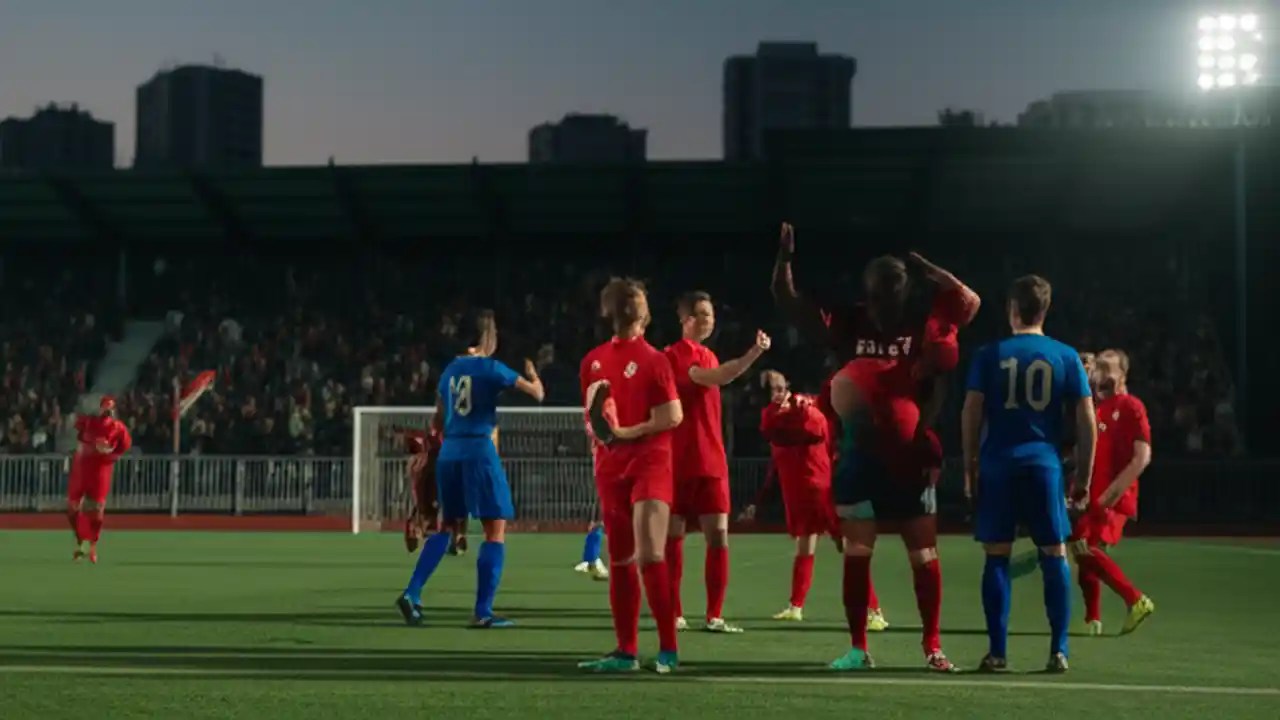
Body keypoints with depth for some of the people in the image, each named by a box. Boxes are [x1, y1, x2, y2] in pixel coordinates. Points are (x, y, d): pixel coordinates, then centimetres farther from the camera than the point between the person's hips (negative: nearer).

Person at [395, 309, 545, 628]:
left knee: (446, 526, 19)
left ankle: (412, 594, 8)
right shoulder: (491, 368, -6)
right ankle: (482, 611, -4)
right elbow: (537, 393, -4)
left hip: (449, 451, 7)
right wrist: (532, 374, 16)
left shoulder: (450, 370, 12)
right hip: (479, 450, -6)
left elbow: (438, 421, 18)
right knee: (496, 530, 0)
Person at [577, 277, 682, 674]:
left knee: (649, 556, -15)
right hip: (611, 468, 6)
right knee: (620, 561, 9)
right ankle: (626, 651, 16)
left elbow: (672, 417, -12)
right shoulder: (594, 362, 10)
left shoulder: (652, 359, -5)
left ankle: (668, 649, -7)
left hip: (649, 464, -6)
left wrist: (626, 433, -15)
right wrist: (596, 428, -3)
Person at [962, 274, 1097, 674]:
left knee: (997, 556, 3)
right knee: (1055, 554, 7)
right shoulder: (1066, 357, 5)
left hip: (998, 465, 0)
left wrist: (970, 463, 7)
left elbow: (971, 412, -2)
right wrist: (1084, 473, 10)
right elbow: (1086, 420, 3)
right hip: (1045, 465, 0)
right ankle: (1058, 651, 4)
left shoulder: (990, 355, 2)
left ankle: (997, 652, 1)